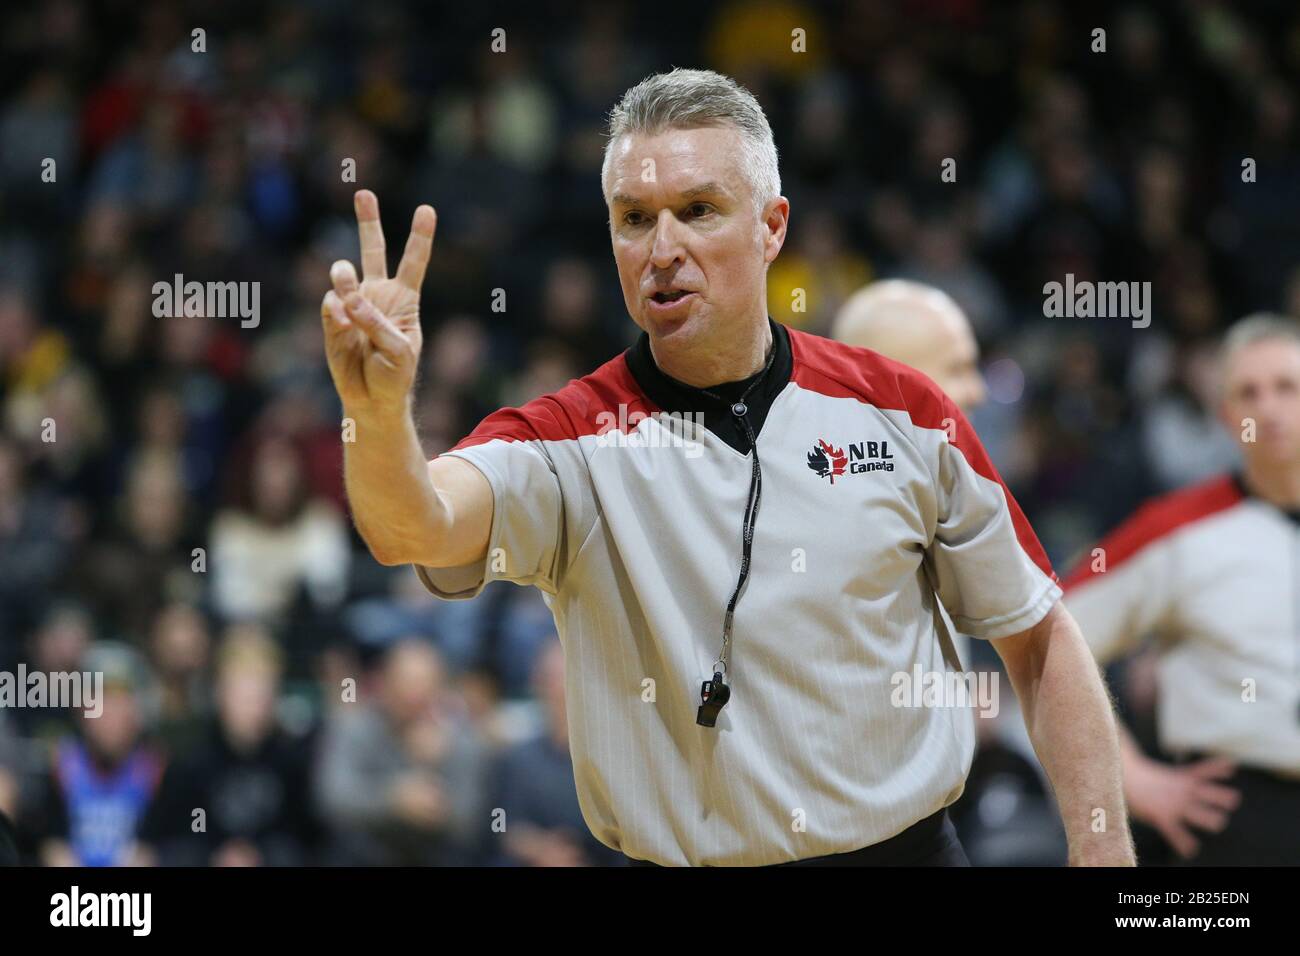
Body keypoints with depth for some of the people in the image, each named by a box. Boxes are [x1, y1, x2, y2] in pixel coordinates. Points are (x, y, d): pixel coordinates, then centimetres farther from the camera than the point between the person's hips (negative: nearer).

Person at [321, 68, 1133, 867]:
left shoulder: (903, 411, -2)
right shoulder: (573, 439, -7)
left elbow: (1041, 639, 5)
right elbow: (416, 529, -28)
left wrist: (1105, 851, -4)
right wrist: (380, 414, -49)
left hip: (906, 845, 1)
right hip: (674, 859, -1)